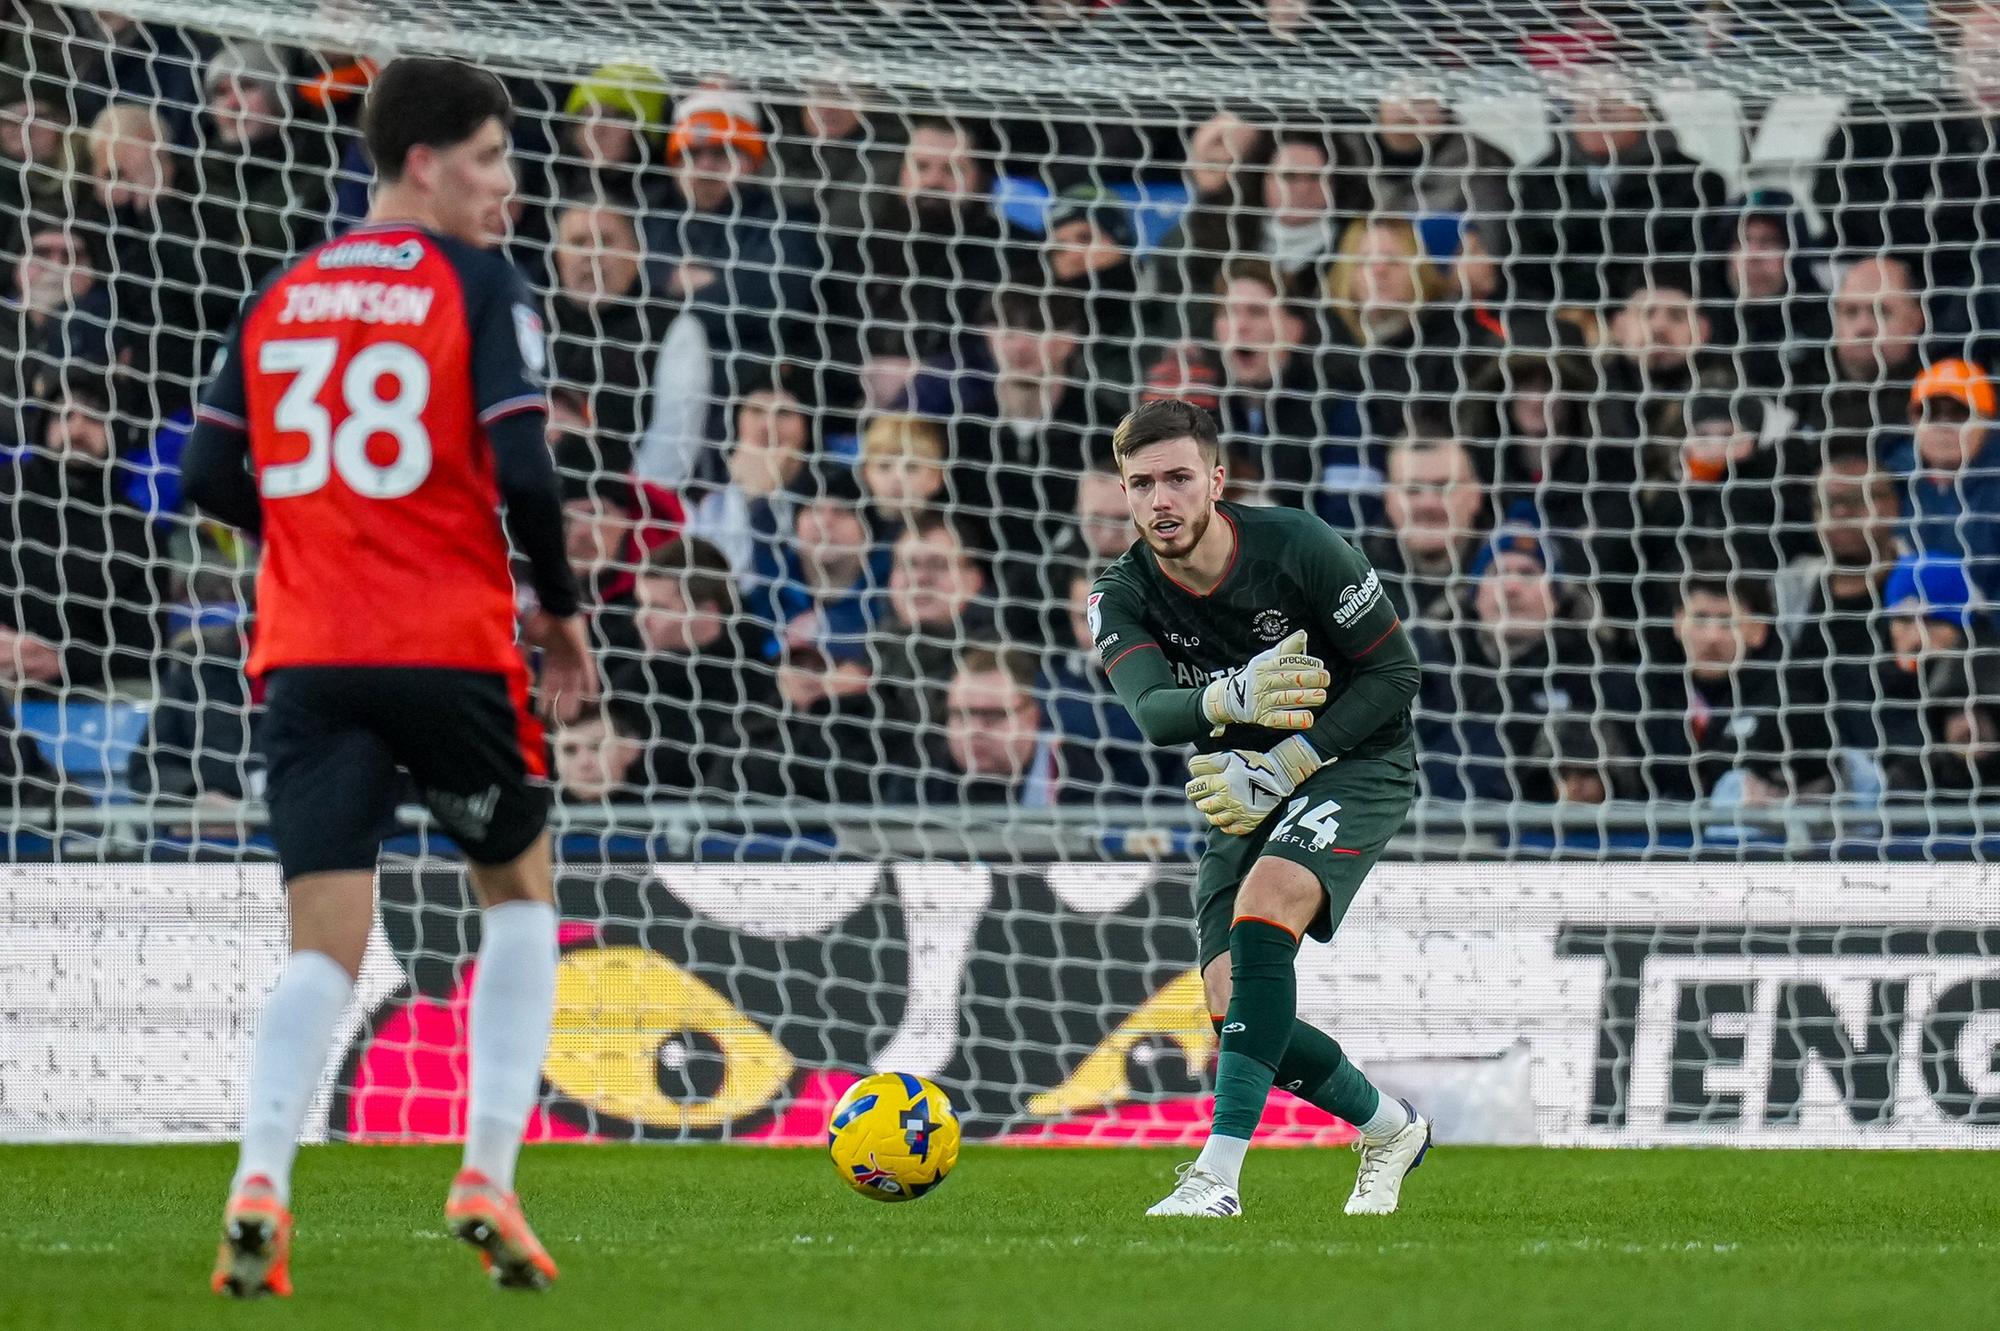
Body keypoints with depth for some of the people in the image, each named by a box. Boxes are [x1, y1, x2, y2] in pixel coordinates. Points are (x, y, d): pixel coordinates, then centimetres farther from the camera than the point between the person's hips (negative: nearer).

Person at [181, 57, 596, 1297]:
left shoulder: (281, 297, 12)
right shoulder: (480, 284, -3)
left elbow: (211, 476, 11)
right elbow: (522, 470, -12)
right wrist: (561, 610, 3)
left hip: (308, 657, 4)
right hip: (452, 648, -3)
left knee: (327, 948, 3)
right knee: (521, 890, 19)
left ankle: (260, 1183, -22)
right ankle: (488, 1175, 6)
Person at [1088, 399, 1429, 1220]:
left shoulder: (1298, 549, -21)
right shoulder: (1119, 597, -13)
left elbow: (1395, 674, -15)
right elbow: (1150, 711, -31)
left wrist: (1282, 768, -23)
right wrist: (1233, 699, -54)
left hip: (1355, 764, -5)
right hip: (1245, 791, 5)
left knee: (1261, 911, -31)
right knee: (1233, 1012, -6)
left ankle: (1219, 1175, -35)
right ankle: (1389, 1129, 23)